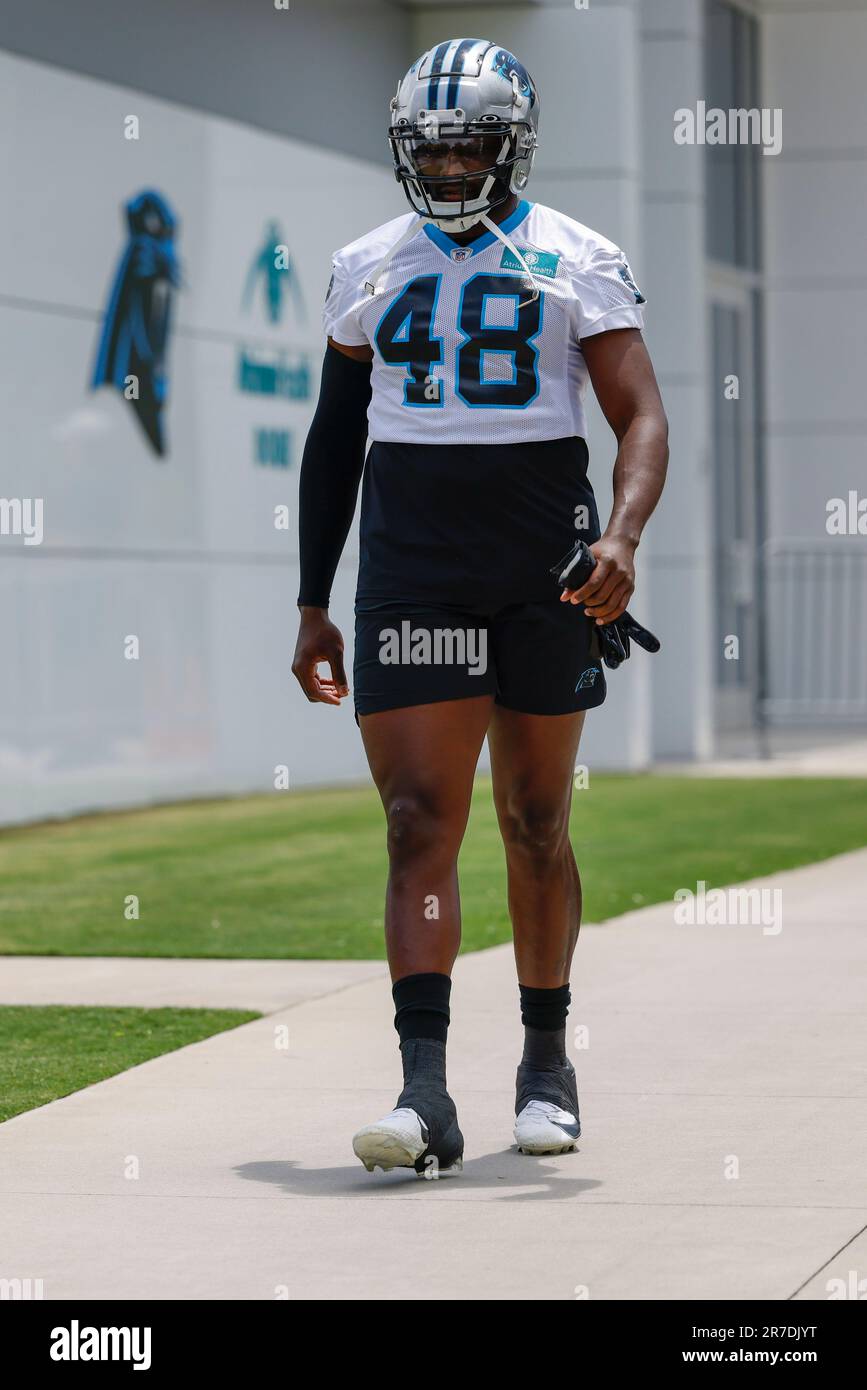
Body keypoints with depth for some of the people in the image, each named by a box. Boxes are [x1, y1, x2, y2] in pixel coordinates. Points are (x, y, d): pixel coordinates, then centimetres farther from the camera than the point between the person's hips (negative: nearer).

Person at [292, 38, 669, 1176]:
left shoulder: (579, 263, 0)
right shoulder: (369, 269, 9)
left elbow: (642, 419, -6)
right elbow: (334, 442, 16)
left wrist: (622, 535, -26)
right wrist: (313, 606, 13)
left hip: (544, 568, -1)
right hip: (411, 570, 1)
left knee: (535, 826, 9)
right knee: (420, 825, -10)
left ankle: (546, 1058, 26)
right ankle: (425, 1097, -16)